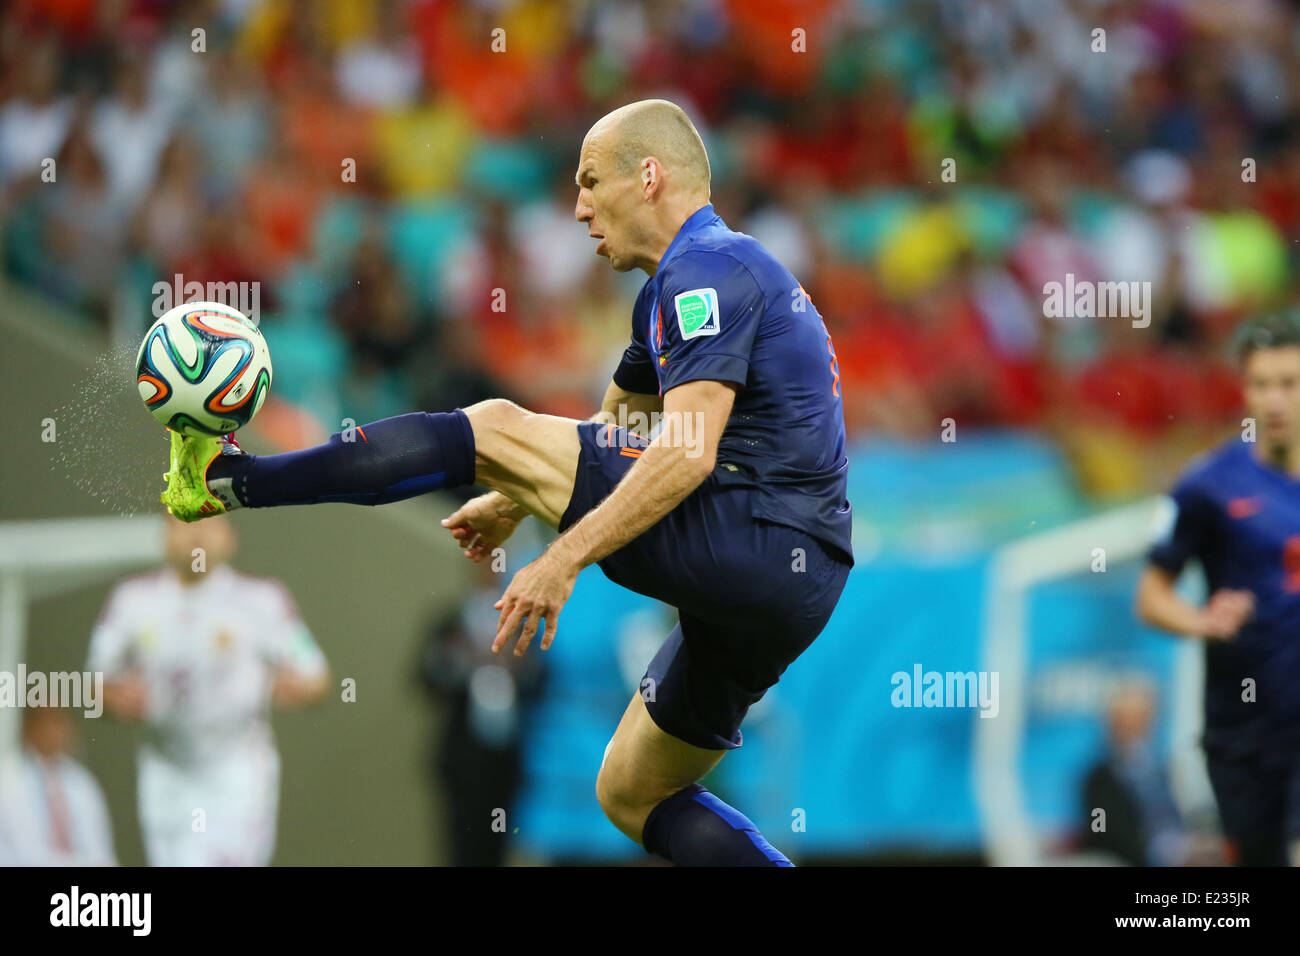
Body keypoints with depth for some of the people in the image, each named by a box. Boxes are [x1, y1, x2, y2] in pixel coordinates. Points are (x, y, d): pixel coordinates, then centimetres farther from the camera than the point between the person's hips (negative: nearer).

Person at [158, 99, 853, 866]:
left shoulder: (707, 269, -9)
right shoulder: (674, 288, 25)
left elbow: (685, 454, -22)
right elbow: (612, 428, 40)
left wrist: (566, 557, -24)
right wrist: (521, 500, 37)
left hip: (745, 537, -10)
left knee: (495, 428, -7)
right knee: (632, 794, 18)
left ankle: (223, 478, -6)